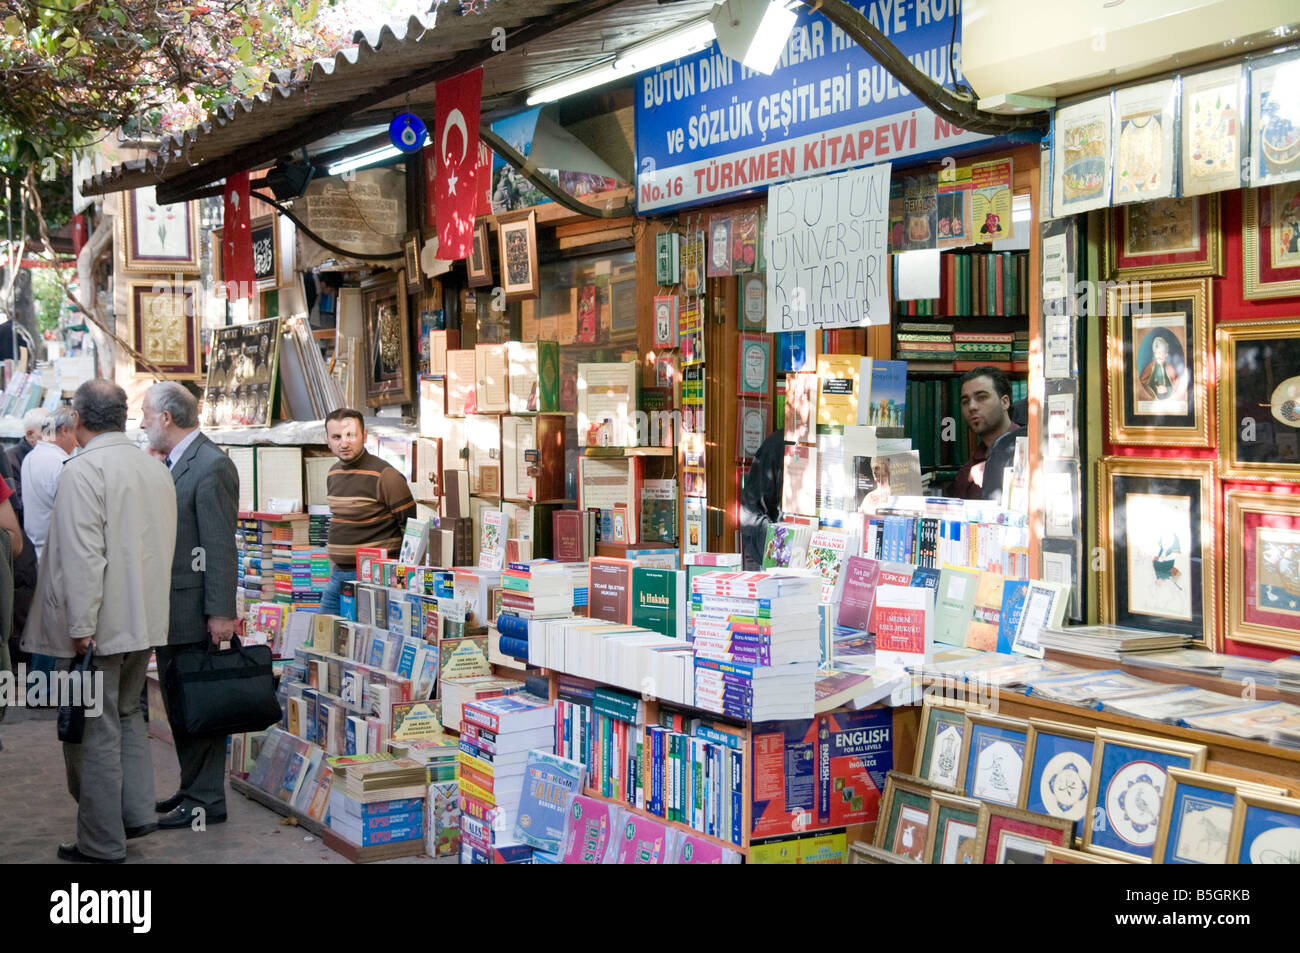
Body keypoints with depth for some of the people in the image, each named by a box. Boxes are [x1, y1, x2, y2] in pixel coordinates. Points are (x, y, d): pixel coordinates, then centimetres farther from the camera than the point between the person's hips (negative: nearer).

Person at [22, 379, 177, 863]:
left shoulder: (82, 470, -15)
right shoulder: (156, 469, 8)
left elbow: (83, 556, -21)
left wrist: (82, 627, -19)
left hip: (97, 627, -7)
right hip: (145, 620, 8)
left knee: (93, 732, 2)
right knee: (127, 715, 23)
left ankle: (102, 843, 9)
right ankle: (137, 811, 23)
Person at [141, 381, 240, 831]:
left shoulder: (210, 466, -17)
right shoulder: (170, 464, 13)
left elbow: (221, 546, -20)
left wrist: (221, 612, -22)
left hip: (195, 610, -10)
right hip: (168, 609, 10)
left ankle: (206, 801, 8)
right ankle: (192, 788, 30)